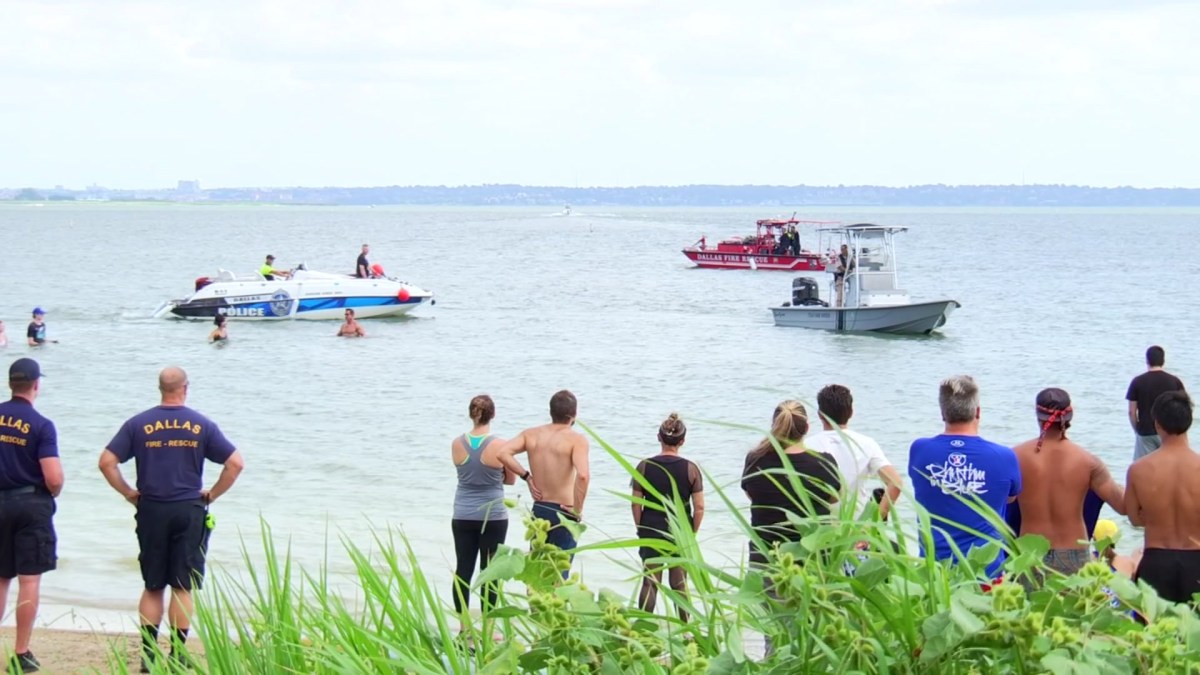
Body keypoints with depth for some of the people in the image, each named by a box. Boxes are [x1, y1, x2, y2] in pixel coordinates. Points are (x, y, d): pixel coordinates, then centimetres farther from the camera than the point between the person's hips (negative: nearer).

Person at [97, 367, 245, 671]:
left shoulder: (139, 424, 2)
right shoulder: (202, 425, 0)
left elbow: (107, 462, -3)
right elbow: (235, 463, -3)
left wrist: (129, 493, 5)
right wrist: (212, 494, 4)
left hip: (151, 510, 1)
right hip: (189, 511, -1)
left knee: (152, 587, 11)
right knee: (183, 588, 4)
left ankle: (148, 655, 8)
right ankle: (178, 655, 3)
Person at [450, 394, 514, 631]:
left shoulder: (457, 443, -4)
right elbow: (510, 479, 1)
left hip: (463, 517, 3)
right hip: (493, 517, -3)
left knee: (463, 569, 9)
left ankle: (464, 627, 13)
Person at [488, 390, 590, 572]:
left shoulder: (531, 434, 4)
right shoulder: (577, 439, -12)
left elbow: (501, 453, -7)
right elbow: (583, 475, -27)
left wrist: (527, 477, 1)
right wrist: (577, 510, -16)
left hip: (538, 510, 5)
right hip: (563, 513, -5)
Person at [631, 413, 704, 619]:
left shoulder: (644, 466, -5)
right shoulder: (690, 469, -7)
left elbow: (636, 504, -2)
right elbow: (699, 507, -6)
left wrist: (641, 529, 10)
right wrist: (692, 533, 7)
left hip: (651, 531, 0)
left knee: (650, 583, 9)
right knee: (680, 585, 9)